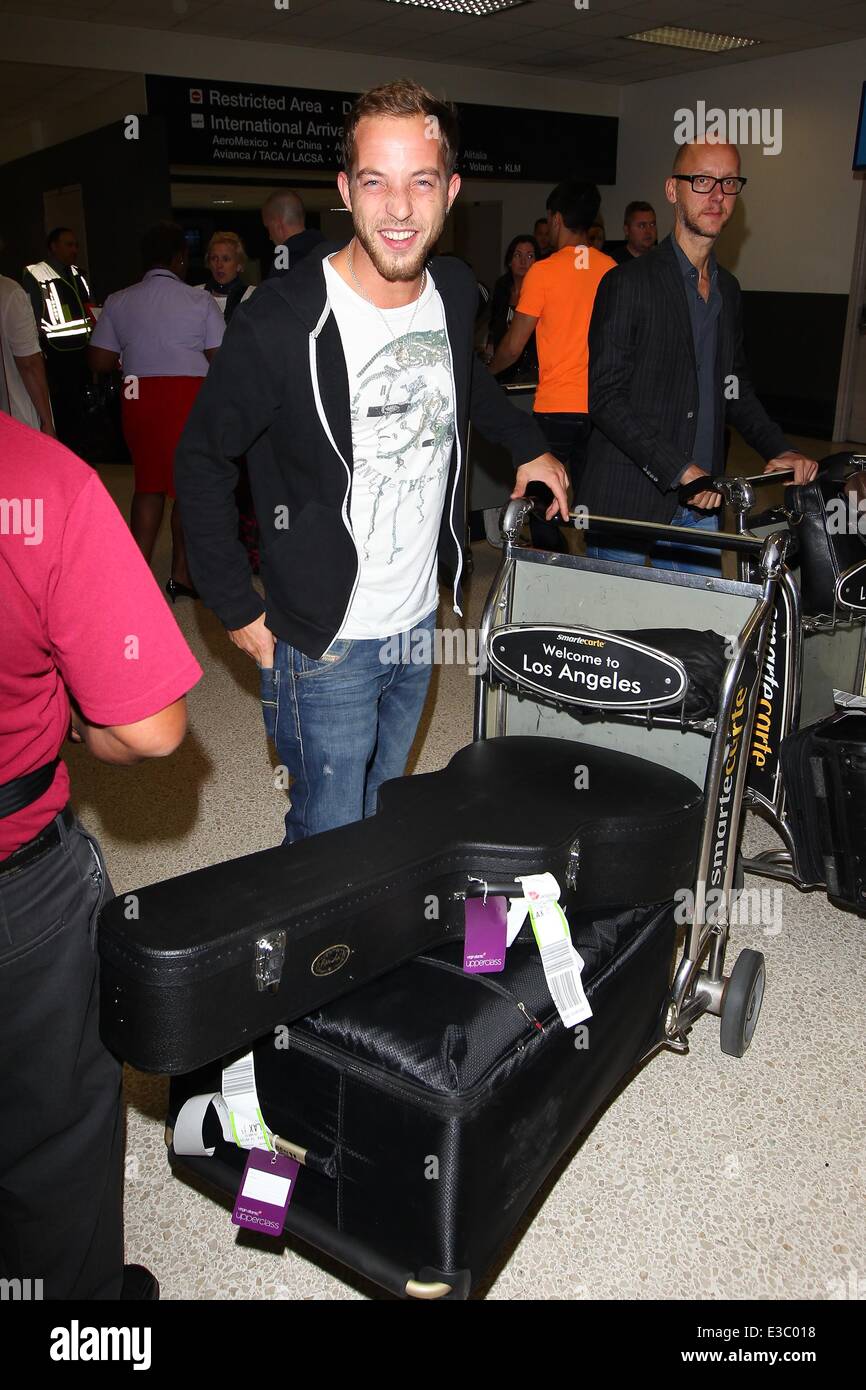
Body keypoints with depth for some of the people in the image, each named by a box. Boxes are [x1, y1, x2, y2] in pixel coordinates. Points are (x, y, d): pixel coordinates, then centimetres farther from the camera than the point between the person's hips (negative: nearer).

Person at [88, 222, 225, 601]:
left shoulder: (118, 302, 5)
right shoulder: (200, 301, -2)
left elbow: (100, 361, 2)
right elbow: (220, 359, -6)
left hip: (139, 397, 3)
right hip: (189, 396, -3)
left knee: (148, 483, 15)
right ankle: (181, 574, 11)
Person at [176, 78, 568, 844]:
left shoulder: (455, 291, -1)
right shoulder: (283, 320, -20)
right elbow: (203, 459, -10)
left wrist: (529, 443, 17)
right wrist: (237, 607, -11)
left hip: (421, 623, 6)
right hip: (324, 643, -6)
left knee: (387, 821, 23)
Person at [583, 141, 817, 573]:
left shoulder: (728, 290, 15)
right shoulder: (629, 283, -8)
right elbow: (606, 398, -14)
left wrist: (779, 449, 6)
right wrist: (680, 470, -20)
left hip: (701, 504, 6)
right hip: (628, 502, -6)